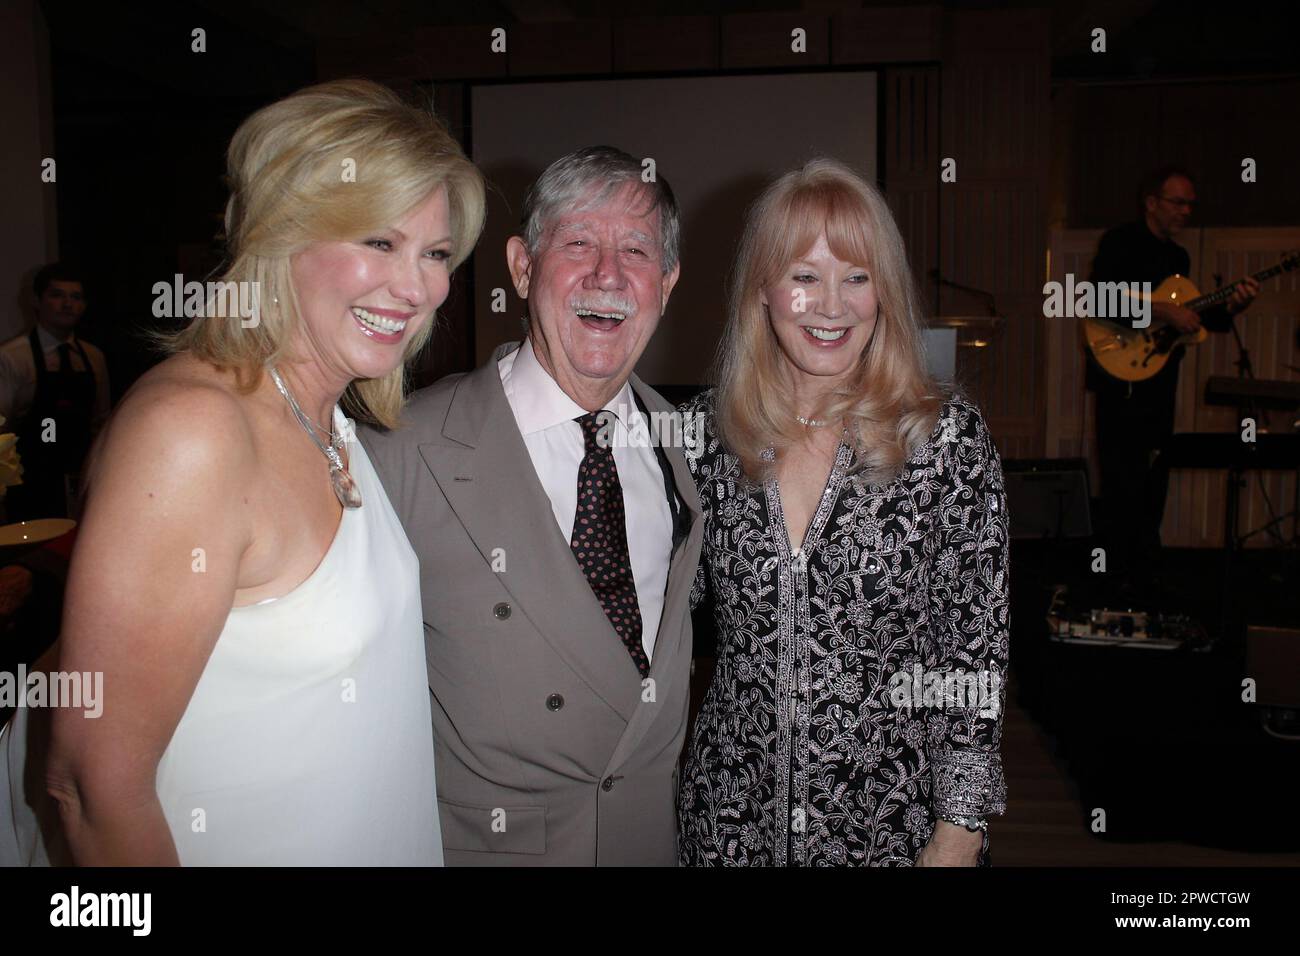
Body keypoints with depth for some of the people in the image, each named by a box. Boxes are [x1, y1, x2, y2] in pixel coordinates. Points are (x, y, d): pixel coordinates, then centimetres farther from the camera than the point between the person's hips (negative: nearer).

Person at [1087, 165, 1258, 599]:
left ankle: (1146, 567, 25)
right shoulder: (1120, 242, -7)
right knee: (1125, 480, -7)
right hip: (1122, 375, -8)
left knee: (1154, 477, 13)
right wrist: (1165, 311, -24)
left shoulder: (1178, 256, 18)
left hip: (1161, 379, 8)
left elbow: (1189, 316, 19)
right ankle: (1124, 575, 1)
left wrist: (1229, 307, 2)